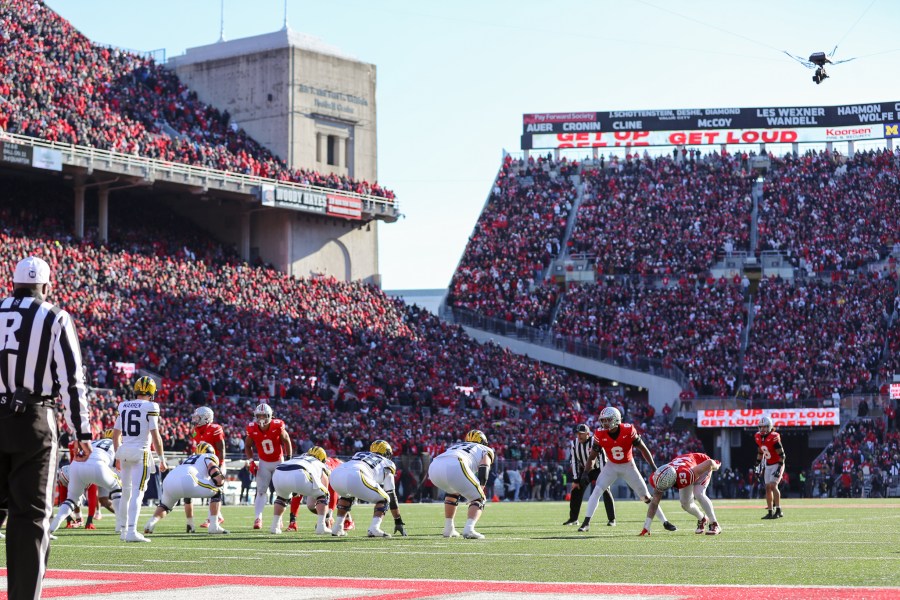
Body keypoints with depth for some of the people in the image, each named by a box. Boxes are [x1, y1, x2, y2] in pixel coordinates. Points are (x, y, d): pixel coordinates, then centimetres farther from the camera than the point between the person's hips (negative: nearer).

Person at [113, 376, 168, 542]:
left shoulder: (123, 406, 10)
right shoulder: (150, 407, -7)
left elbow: (116, 434, 15)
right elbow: (155, 436, -11)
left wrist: (118, 456, 25)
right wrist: (162, 459, -4)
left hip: (124, 450, 6)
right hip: (141, 452, -6)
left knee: (126, 492, 17)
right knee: (137, 492, -8)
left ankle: (122, 529, 27)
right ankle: (132, 531, -17)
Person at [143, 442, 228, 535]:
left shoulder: (189, 459, 40)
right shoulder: (210, 457, 22)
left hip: (168, 481, 6)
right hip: (187, 481, -6)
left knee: (165, 506, 35)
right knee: (217, 492, 12)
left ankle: (151, 523, 7)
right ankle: (214, 526, 4)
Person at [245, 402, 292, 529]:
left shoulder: (277, 426, -22)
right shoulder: (252, 429, -16)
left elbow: (286, 441, -6)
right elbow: (248, 446, 1)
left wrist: (288, 459, -7)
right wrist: (251, 461, -9)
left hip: (279, 461, -1)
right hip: (264, 463, 1)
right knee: (261, 491, -5)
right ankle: (258, 518, -6)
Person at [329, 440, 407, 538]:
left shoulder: (359, 454, 41)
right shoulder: (386, 464, 28)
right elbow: (392, 496, 29)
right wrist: (399, 522, 37)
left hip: (335, 475, 6)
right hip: (355, 478, -5)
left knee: (347, 495, 40)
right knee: (384, 500, 17)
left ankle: (337, 528, 31)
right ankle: (374, 529, -2)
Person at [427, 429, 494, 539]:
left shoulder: (455, 446, 43)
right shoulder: (486, 450, 29)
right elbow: (483, 469, 9)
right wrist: (480, 491, 7)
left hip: (434, 467, 6)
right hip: (455, 467, -6)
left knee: (452, 492, 35)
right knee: (478, 499, 12)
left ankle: (448, 529, 33)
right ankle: (469, 529, -11)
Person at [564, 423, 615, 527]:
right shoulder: (574, 444, -9)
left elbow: (602, 459, -23)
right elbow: (574, 461, -4)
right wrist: (575, 480, -6)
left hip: (598, 469, -5)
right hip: (584, 471, 5)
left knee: (605, 492, -16)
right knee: (575, 492, 0)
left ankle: (611, 519, -8)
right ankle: (573, 519, 13)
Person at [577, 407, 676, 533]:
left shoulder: (628, 430, -23)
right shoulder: (600, 434, -17)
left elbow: (643, 448, -14)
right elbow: (593, 454, -6)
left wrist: (653, 466, -16)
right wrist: (586, 472, -14)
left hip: (629, 466, -1)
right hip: (612, 466, 1)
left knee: (646, 496, 1)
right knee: (596, 491, -16)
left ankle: (665, 522, 10)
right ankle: (586, 523, -13)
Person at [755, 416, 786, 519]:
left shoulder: (774, 438, -21)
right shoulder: (758, 437, 2)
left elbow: (781, 454, -19)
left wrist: (779, 468, -22)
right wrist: (757, 465, 14)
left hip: (777, 465, -7)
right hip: (768, 466, 7)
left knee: (773, 485, -19)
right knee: (768, 487, 5)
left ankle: (778, 511, -16)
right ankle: (770, 512, 11)